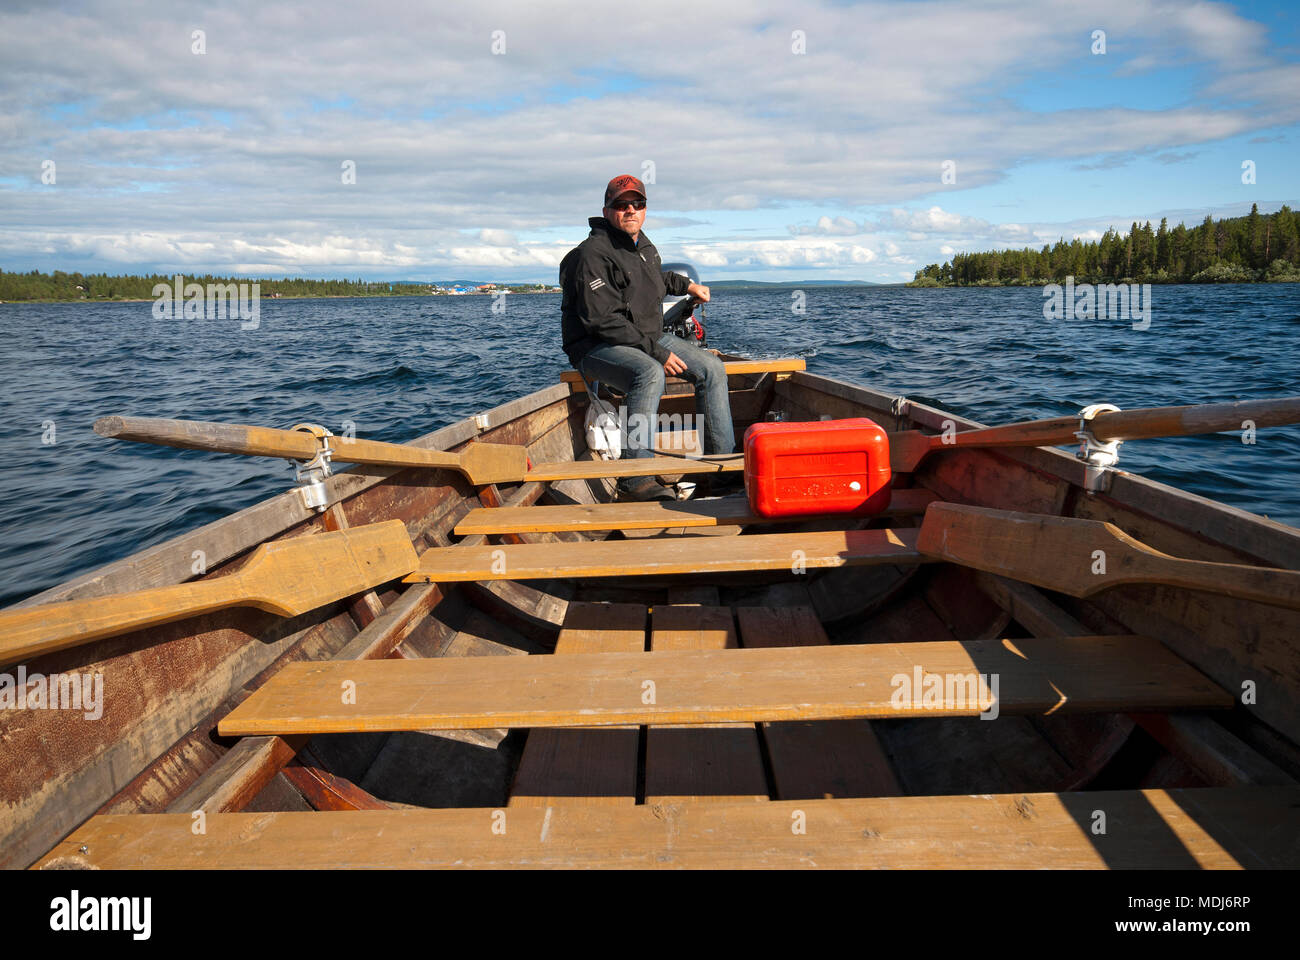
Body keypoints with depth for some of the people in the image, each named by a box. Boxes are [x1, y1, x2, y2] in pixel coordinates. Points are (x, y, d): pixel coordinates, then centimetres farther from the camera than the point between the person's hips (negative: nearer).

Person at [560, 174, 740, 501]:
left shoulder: (644, 246, 11)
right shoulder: (593, 254, -18)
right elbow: (602, 321, -25)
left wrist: (686, 285, 26)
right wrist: (657, 352, -25)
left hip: (649, 338, 9)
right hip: (597, 348, -9)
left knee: (711, 368, -1)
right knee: (650, 373, -38)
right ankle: (637, 479, -39)